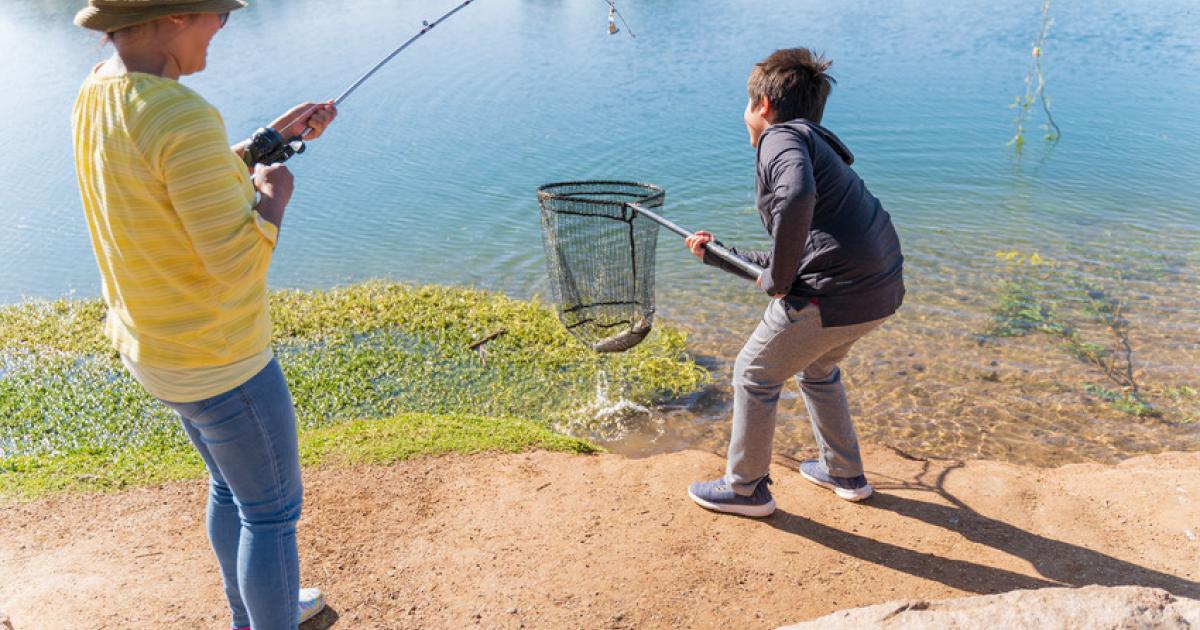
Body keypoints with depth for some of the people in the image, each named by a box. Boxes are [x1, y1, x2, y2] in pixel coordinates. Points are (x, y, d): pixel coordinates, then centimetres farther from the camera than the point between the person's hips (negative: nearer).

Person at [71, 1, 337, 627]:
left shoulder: (97, 94, 2)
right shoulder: (183, 117, -30)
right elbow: (237, 261, -29)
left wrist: (274, 136, 12)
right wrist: (276, 193, -11)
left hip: (150, 342, 10)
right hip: (217, 362, -10)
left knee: (231, 484, 28)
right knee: (272, 511, 10)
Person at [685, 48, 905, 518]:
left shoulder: (781, 136, -4)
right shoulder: (815, 145, 25)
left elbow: (797, 195, -30)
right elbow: (786, 257, 30)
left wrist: (777, 280, -19)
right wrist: (717, 255, 38)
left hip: (834, 294, -9)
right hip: (883, 288, 9)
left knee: (754, 375, 11)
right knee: (816, 367, 33)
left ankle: (746, 489, 26)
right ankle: (845, 474, 44)